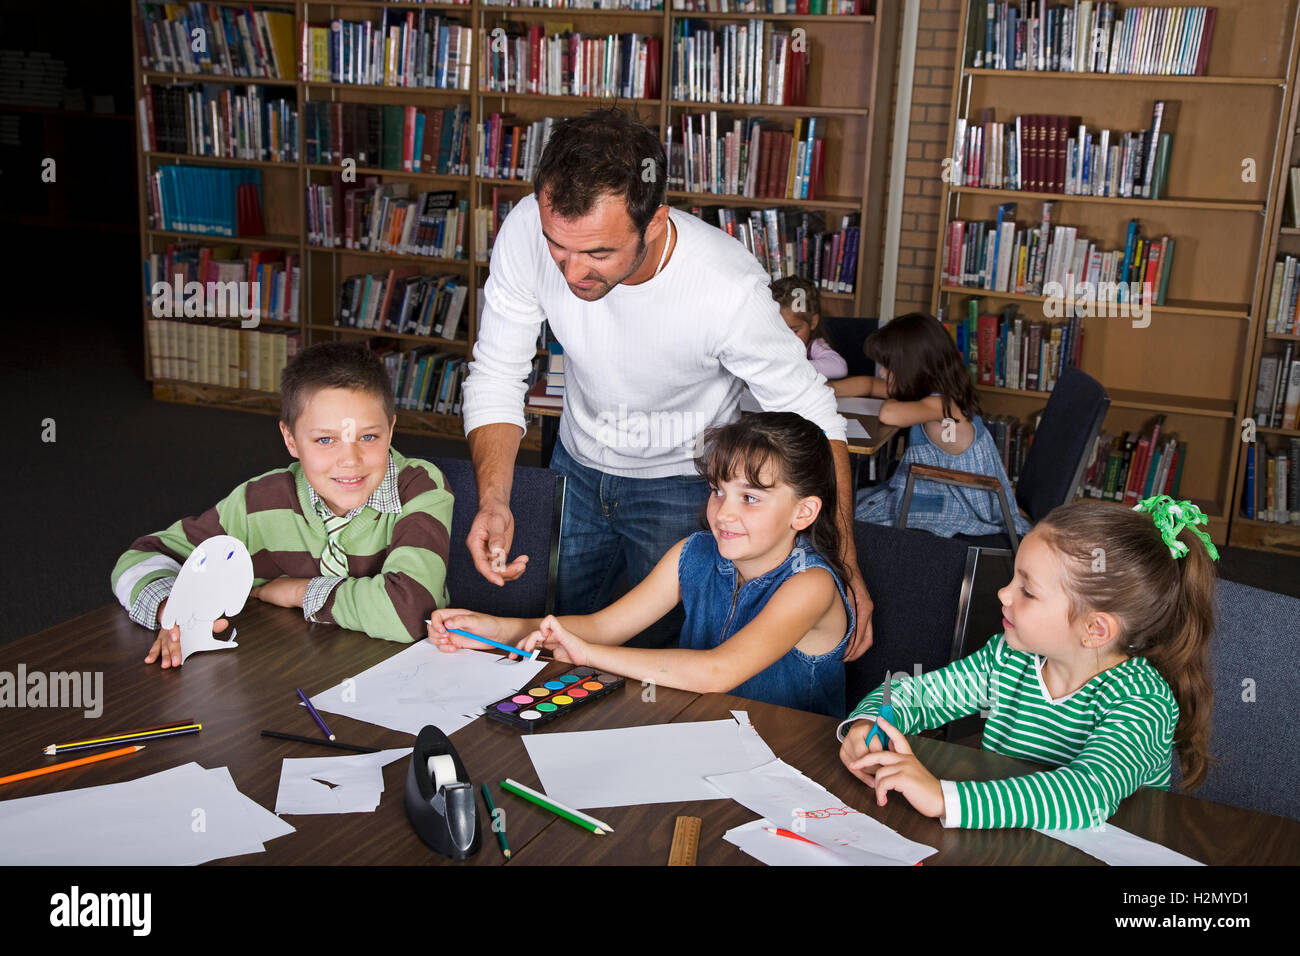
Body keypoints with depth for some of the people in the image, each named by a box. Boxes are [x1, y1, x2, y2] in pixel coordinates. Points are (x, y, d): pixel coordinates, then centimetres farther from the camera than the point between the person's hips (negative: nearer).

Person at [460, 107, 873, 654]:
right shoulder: (528, 230, -27)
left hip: (683, 485, -3)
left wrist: (845, 566, -24)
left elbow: (812, 418, -22)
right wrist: (493, 500, -31)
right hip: (578, 466, 4)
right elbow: (496, 377, -16)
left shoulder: (729, 289, -35)